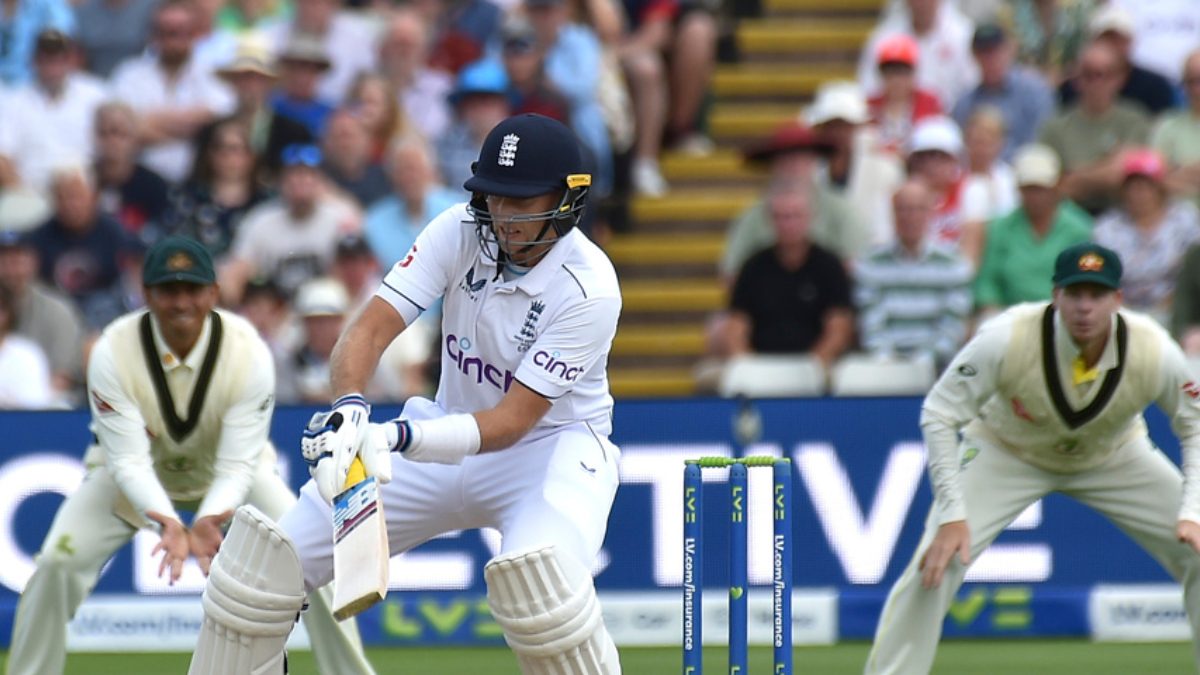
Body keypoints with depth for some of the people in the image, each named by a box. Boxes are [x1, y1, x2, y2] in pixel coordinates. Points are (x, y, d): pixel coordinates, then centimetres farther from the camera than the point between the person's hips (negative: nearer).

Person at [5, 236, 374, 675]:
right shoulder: (113, 353, -29)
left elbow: (237, 466, -29)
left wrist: (209, 520, -50)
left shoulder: (249, 353, -28)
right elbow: (129, 462, -32)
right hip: (137, 479, 0)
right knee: (57, 562, -19)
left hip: (230, 478, 0)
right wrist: (165, 521, -51)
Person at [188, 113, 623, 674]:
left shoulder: (590, 289, -23)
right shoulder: (461, 232, -11)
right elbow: (372, 327, -18)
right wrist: (349, 409, -39)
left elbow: (513, 421, -26)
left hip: (552, 444, -5)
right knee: (271, 554, -6)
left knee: (538, 570, -39)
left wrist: (400, 437, -39)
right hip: (450, 432, 5)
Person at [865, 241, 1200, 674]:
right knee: (936, 565, -19)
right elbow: (940, 415, -24)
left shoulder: (1155, 351, -29)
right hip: (1005, 453, -2)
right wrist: (952, 515, -29)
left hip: (1113, 456, 2)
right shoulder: (1006, 339, -35)